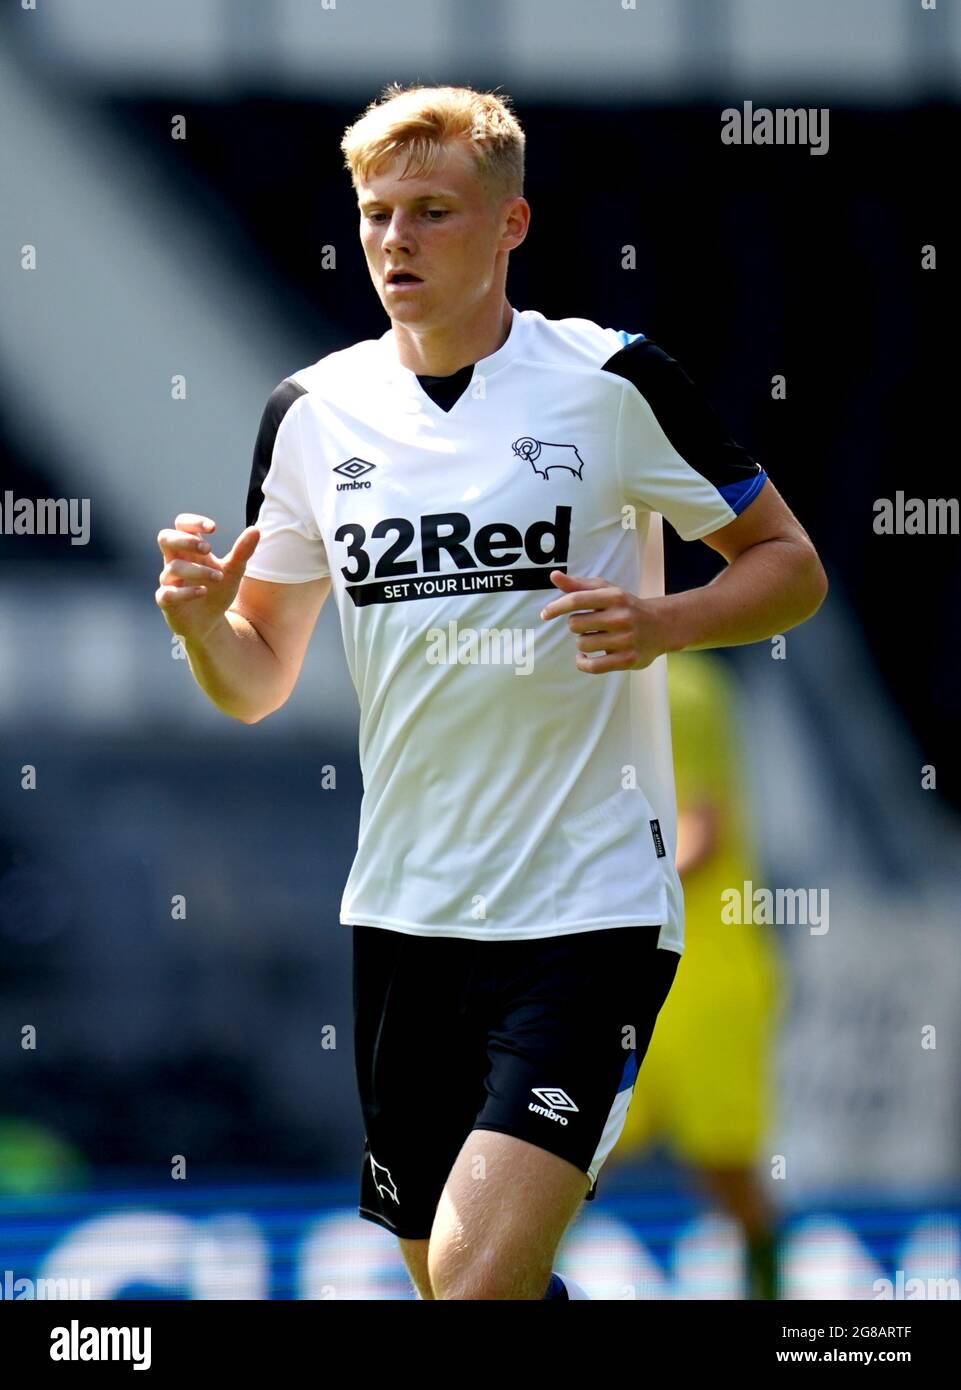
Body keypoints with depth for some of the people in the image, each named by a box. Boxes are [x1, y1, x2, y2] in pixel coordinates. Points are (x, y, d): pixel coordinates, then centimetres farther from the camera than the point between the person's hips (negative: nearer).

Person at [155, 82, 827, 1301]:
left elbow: (791, 566, 3)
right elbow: (256, 683, 13)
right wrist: (202, 619, -10)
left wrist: (667, 621, -17)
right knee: (444, 1277, 13)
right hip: (403, 912, 5)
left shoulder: (614, 385, -6)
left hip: (590, 909, -5)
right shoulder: (312, 415, 6)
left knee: (482, 1270, -21)